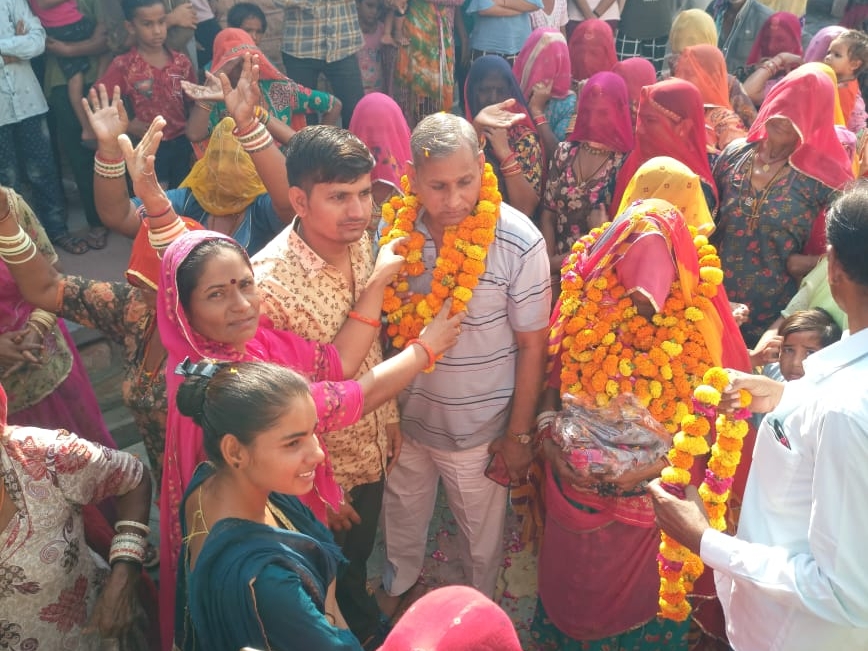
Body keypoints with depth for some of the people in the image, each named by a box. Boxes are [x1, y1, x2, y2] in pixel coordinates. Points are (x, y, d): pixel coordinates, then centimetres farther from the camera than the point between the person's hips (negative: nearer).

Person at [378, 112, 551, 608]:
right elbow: (384, 320, 2)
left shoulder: (519, 242, -24)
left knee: (481, 539, 20)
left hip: (480, 429, -3)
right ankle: (399, 586, 59)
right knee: (402, 517, 28)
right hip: (405, 417, 4)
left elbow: (532, 344, -15)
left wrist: (519, 435, -9)